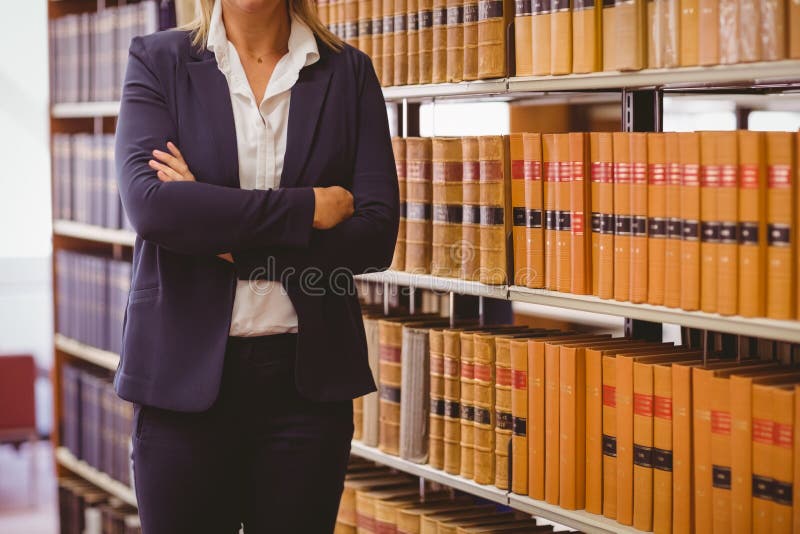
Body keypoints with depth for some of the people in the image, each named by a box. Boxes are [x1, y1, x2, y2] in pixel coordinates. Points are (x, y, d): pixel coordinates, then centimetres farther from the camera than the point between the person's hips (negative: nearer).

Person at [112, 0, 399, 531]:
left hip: (307, 371, 1)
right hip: (187, 368, -1)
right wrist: (309, 208, -15)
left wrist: (224, 232, -12)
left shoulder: (349, 73, 5)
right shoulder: (158, 61, 2)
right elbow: (149, 203, -14)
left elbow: (376, 234, -5)